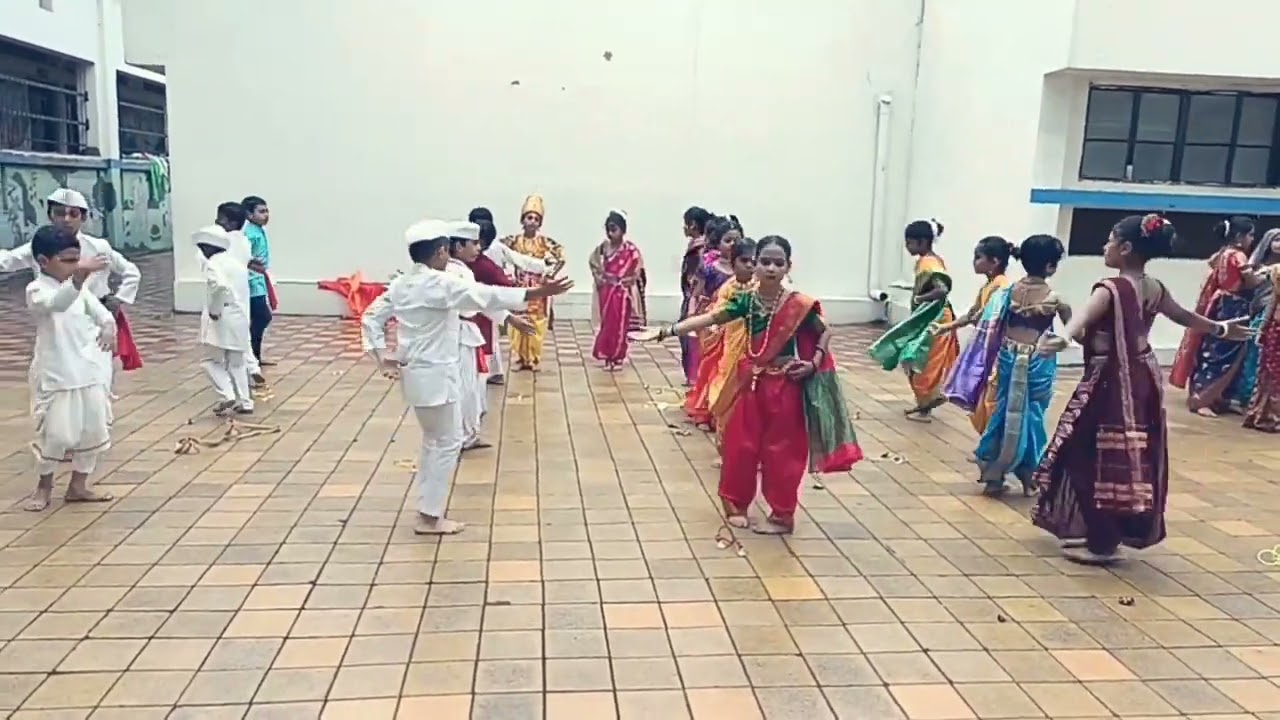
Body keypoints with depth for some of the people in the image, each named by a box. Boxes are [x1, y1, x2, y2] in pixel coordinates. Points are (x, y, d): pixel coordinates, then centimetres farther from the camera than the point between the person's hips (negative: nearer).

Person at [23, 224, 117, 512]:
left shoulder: (80, 287, 6)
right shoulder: (37, 290, -13)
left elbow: (99, 310, 9)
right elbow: (56, 303, -35)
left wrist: (108, 326, -18)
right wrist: (79, 276, -55)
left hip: (88, 372, 6)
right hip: (55, 375, -6)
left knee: (94, 430, 10)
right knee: (55, 434, -3)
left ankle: (78, 486, 25)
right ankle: (44, 486, 23)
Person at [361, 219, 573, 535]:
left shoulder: (400, 284, 8)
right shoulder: (441, 283, -18)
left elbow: (371, 318, 11)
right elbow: (486, 296, -26)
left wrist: (382, 359, 9)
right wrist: (538, 292, -30)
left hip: (414, 373, 9)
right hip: (436, 375, -9)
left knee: (433, 440, 22)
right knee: (448, 443, 4)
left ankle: (428, 510, 28)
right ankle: (429, 517, 10)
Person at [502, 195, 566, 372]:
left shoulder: (544, 241, -3)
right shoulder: (514, 240, -1)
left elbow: (561, 257, -4)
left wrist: (551, 275, -8)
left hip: (538, 289, -1)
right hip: (519, 288, 1)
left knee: (536, 324, 2)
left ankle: (534, 359, 12)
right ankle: (521, 358, 14)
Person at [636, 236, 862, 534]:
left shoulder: (799, 304, -13)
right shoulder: (746, 300, -5)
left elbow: (825, 332, 2)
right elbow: (707, 319, -8)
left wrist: (813, 364, -11)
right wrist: (663, 332, -15)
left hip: (785, 385, -3)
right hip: (750, 382, 3)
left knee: (780, 451, 5)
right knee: (741, 447, 9)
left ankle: (782, 515, 19)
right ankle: (737, 505, 26)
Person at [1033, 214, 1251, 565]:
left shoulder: (1110, 289, -17)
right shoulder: (1156, 290, 7)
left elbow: (1084, 317, -39)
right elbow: (1187, 317, 24)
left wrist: (1063, 339, -58)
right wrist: (1221, 329, 43)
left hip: (1110, 384, -8)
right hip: (1143, 382, 9)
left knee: (1095, 458, 2)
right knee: (1133, 460, 16)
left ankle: (1102, 542, 7)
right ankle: (1102, 533, 28)